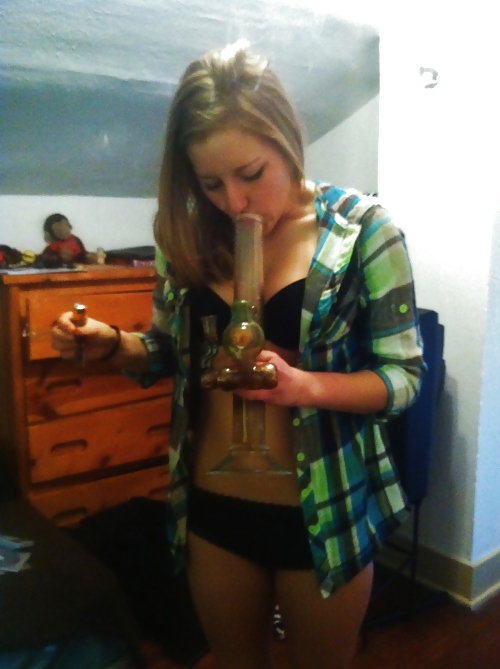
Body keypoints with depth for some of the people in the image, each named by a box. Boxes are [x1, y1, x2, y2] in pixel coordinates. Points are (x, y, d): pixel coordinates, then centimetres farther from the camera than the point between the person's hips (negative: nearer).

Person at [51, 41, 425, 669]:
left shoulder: (360, 226, -12)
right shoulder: (193, 234, -2)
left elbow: (403, 374, -10)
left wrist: (303, 385, -27)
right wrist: (110, 344, -13)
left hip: (322, 512, -3)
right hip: (213, 509, 3)